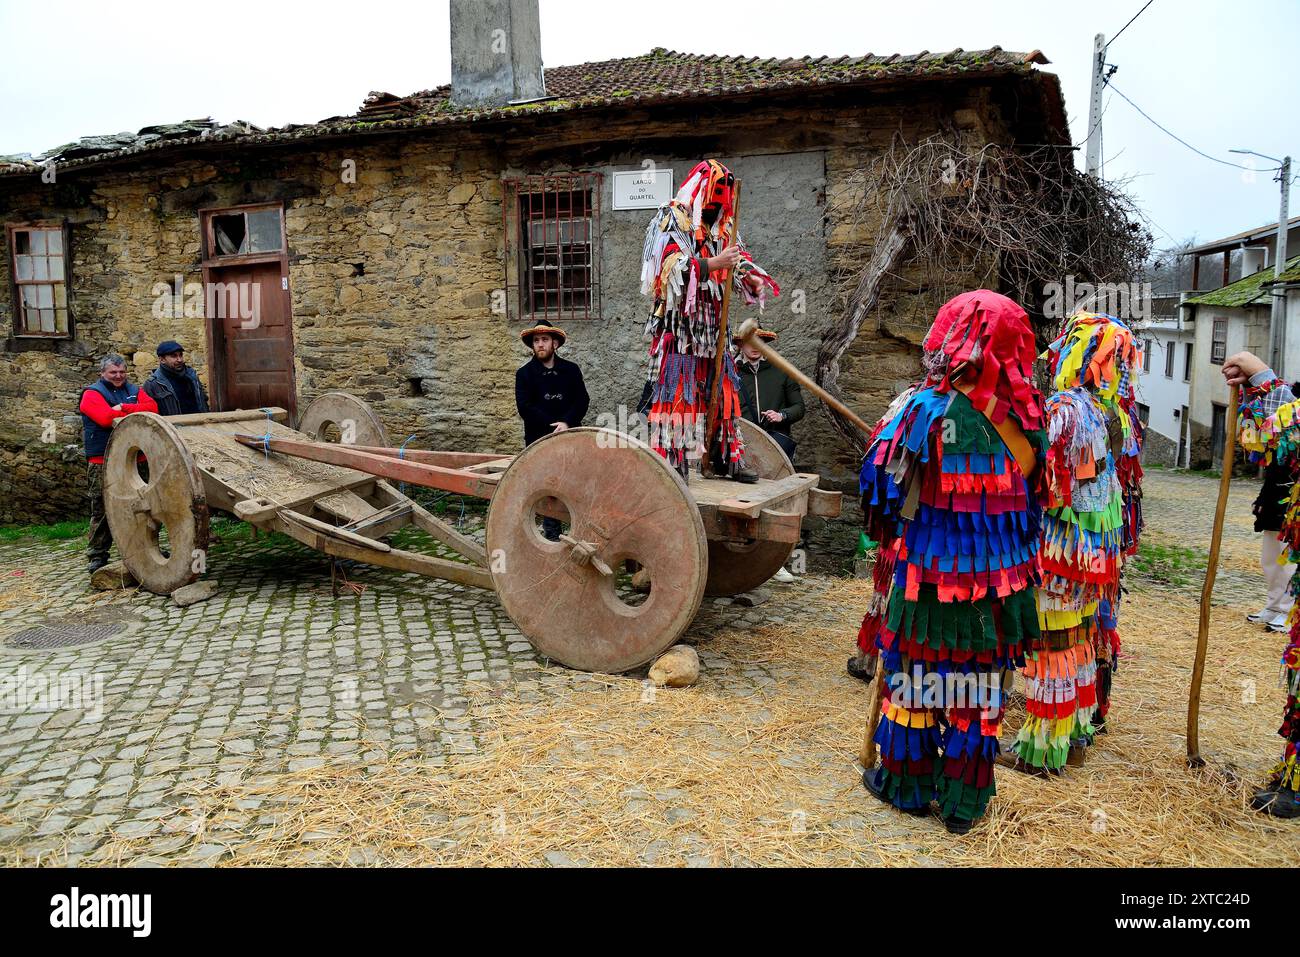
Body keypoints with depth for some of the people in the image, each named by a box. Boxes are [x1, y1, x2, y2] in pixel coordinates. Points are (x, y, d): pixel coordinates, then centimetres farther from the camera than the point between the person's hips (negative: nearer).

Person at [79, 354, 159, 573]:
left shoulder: (134, 390, 18)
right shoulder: (92, 393, 1)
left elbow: (152, 407, -1)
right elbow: (106, 418, -17)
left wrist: (124, 408, -12)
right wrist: (136, 413, -6)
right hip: (103, 462, -5)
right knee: (102, 509, -3)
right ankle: (97, 556, 5)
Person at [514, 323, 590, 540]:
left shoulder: (571, 369, 7)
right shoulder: (524, 373, 3)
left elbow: (582, 400, 1)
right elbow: (525, 408, -5)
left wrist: (566, 422, -15)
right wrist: (553, 426, -11)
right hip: (539, 440, -1)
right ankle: (551, 534, 9)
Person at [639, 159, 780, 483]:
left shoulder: (722, 228, 18)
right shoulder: (670, 221, -4)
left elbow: (741, 258, 17)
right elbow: (674, 267, -17)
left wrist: (753, 279, -5)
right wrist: (716, 263, -25)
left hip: (713, 326, 8)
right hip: (678, 324, -7)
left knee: (723, 390, 10)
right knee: (675, 392, -9)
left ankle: (727, 459, 19)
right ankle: (671, 464, -4)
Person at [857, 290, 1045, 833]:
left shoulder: (926, 409, -17)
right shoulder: (1026, 417, -4)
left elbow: (880, 483, -12)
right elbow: (1030, 500, 6)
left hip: (928, 573, -3)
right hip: (998, 581, 4)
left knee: (915, 677, 14)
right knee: (979, 687, 14)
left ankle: (907, 785, 29)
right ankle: (963, 803, 27)